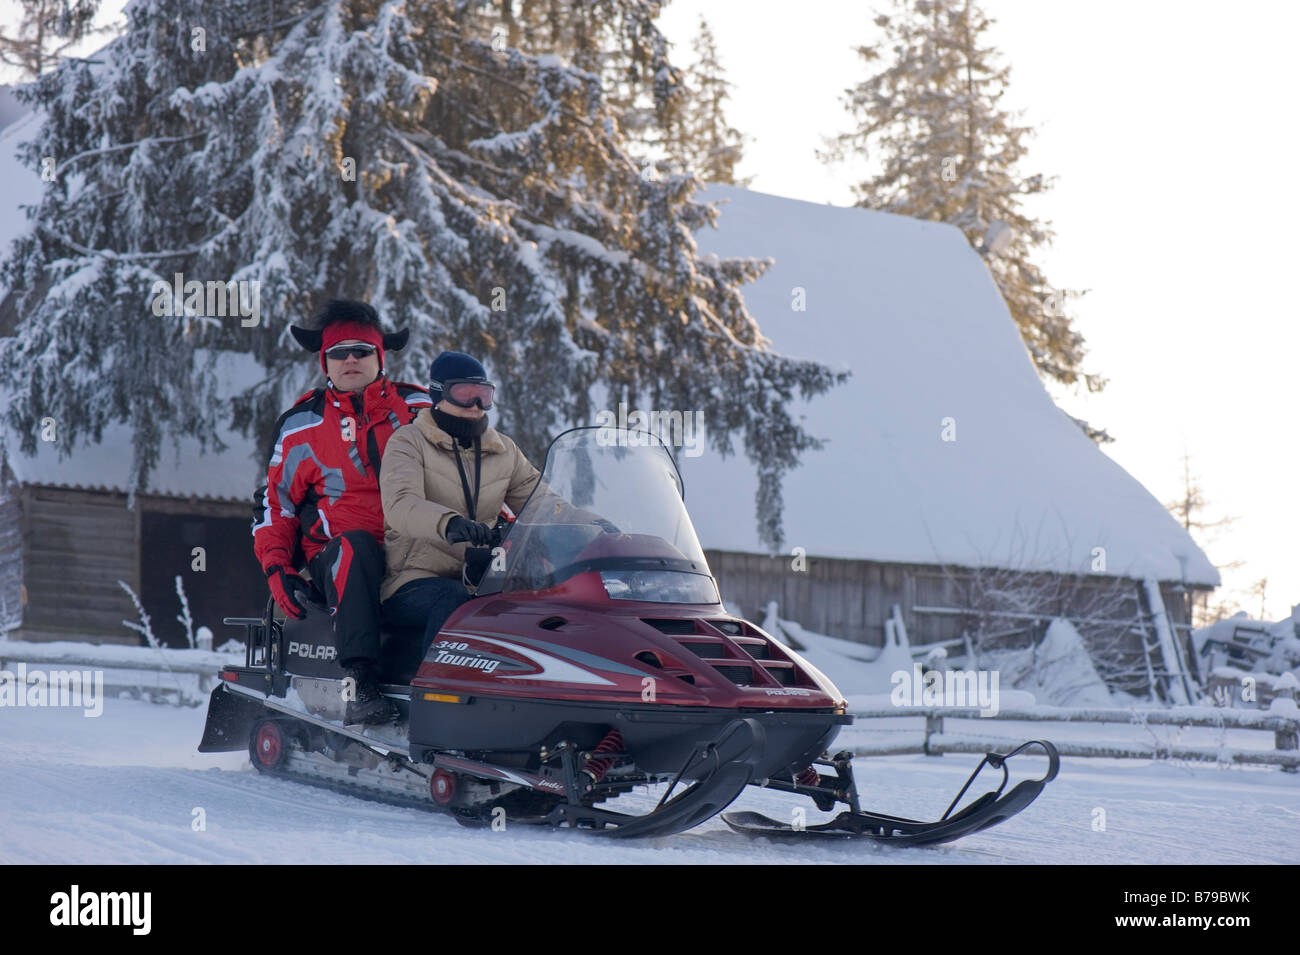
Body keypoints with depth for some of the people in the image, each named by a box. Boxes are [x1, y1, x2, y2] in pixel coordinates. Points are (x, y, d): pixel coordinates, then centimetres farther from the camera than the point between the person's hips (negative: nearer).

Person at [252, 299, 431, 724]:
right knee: (355, 547, -39)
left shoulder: (417, 407, 15)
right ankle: (360, 685, -47)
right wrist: (275, 565, 1)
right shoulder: (302, 424, 13)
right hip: (334, 555, -1)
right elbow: (276, 499, 15)